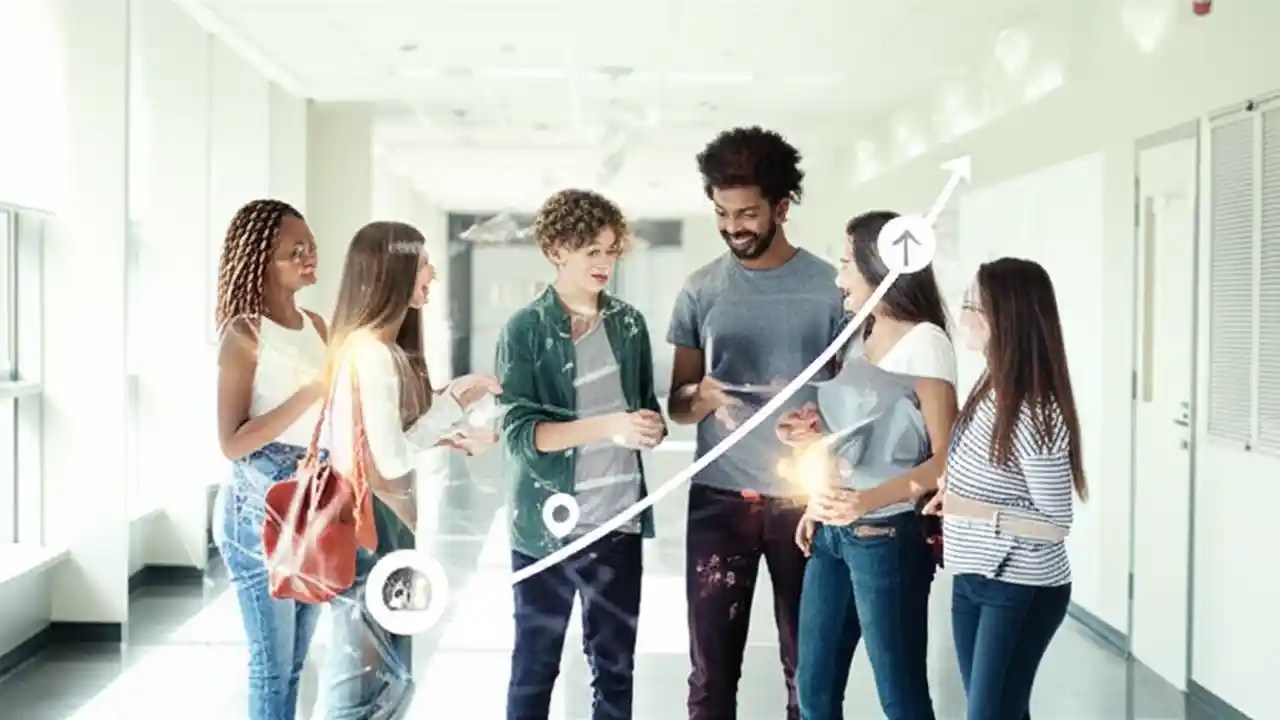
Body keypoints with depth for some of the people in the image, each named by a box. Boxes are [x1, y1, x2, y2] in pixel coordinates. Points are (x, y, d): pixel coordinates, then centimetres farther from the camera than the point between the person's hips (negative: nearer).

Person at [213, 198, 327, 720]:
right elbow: (232, 443, -17)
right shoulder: (244, 333, -12)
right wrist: (311, 393, -23)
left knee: (295, 660, 15)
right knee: (273, 662, 2)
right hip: (261, 508, -6)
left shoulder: (316, 325, 7)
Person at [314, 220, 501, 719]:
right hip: (371, 530, -10)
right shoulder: (373, 352, -19)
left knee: (385, 679, 17)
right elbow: (392, 459, -22)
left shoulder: (378, 346, 10)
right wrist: (455, 400, -15)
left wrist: (445, 437, 8)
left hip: (380, 526, 10)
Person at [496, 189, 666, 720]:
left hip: (618, 522, 4)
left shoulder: (629, 323, 7)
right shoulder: (524, 330, -7)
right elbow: (518, 433, -16)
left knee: (616, 669, 12)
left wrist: (652, 426, -7)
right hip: (548, 525, -4)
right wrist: (608, 426, -26)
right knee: (535, 667, 9)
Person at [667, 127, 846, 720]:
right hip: (719, 498, 1)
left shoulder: (830, 286, -1)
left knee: (808, 665, 7)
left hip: (804, 498, -1)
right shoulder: (700, 290, 5)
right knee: (711, 670, 4)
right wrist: (701, 395, -16)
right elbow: (675, 402, 7)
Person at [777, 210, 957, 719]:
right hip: (832, 533, 8)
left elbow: (944, 459, -14)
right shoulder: (861, 338, 14)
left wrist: (869, 500, -26)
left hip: (886, 537, -8)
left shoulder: (925, 343, -10)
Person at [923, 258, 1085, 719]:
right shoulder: (990, 387, 3)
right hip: (971, 579, 8)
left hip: (1022, 589, -8)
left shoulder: (1036, 414, -23)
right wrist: (952, 502, 2)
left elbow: (1056, 524, -19)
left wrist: (974, 511, -23)